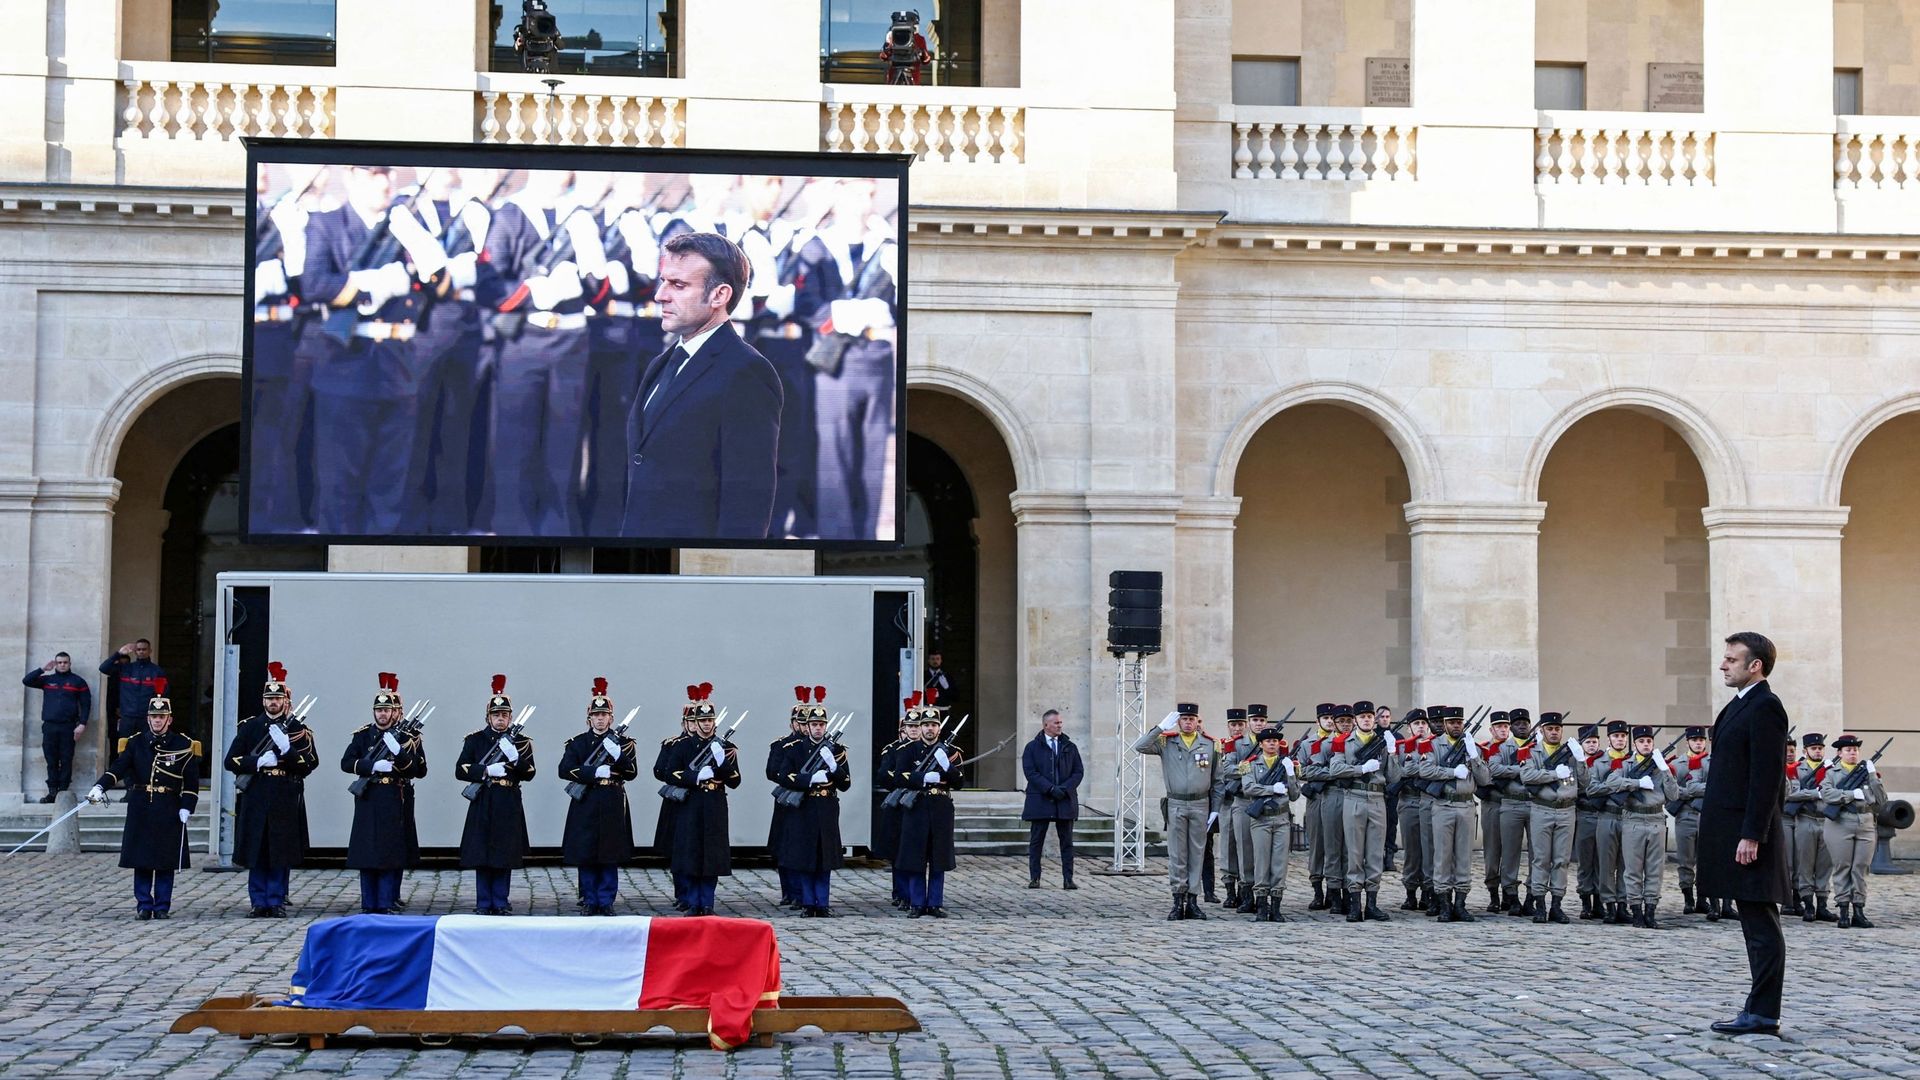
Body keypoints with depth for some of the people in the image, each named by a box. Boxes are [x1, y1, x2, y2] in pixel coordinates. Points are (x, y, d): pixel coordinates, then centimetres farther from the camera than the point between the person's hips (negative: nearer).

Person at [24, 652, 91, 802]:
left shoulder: (78, 682, 6)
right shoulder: (47, 680, 13)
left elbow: (86, 704, 2)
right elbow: (26, 681, 5)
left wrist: (82, 724, -7)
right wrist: (42, 669, -3)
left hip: (68, 727, -2)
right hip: (49, 726, 2)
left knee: (66, 760, -2)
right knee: (51, 761, 2)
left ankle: (63, 791, 0)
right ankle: (52, 791, 4)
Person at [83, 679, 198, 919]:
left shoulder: (184, 746, 2)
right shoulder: (135, 743, 5)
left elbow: (192, 781, 3)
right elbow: (118, 767, -8)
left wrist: (187, 807, -6)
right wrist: (100, 786, -24)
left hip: (169, 809, -1)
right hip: (141, 808, 1)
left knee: (166, 861, 1)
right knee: (141, 860, 1)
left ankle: (162, 906, 9)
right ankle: (144, 905, 8)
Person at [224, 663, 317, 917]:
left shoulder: (298, 729, 5)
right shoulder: (249, 726, 9)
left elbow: (311, 762, -3)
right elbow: (231, 760, 5)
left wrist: (287, 749, -18)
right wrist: (258, 762, -10)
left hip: (286, 800, -1)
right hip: (255, 799, 1)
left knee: (281, 853, 0)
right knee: (256, 852, 2)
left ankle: (277, 903, 8)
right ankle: (259, 903, 9)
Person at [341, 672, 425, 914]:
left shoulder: (410, 737, 3)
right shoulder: (363, 735, 8)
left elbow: (420, 770, -5)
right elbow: (346, 763, 0)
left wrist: (399, 753, -20)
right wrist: (373, 766, -14)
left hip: (396, 804, -2)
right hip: (368, 802, 2)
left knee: (392, 855, -3)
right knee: (366, 854, 2)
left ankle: (387, 904, 2)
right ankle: (369, 905, 9)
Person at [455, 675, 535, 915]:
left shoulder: (521, 741, 7)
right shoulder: (475, 740, 6)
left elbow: (529, 773, -1)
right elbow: (460, 770, -2)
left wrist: (514, 758, -18)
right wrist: (487, 771, -14)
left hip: (509, 805, 1)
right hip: (482, 805, 0)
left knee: (505, 856, 1)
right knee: (481, 855, 0)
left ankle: (501, 903, 9)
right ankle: (483, 904, 6)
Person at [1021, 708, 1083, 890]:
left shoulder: (1070, 747, 11)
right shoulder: (1032, 748, 4)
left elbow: (1079, 772, 6)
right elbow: (1030, 772, -6)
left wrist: (1065, 789, -10)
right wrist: (1051, 789, -16)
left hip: (1066, 800, 2)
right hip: (1040, 800, -2)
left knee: (1067, 842, 1)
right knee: (1036, 841, 1)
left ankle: (1068, 879, 2)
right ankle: (1034, 878, 6)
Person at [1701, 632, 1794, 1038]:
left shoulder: (1764, 707, -13)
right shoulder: (1738, 705, 17)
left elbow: (1767, 776, -19)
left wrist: (1751, 836, -21)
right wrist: (1713, 841, 20)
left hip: (1748, 837, -10)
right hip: (1731, 832, 10)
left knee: (1761, 925, -5)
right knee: (1756, 926, 12)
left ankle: (1763, 1015, -3)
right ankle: (1759, 1009, 16)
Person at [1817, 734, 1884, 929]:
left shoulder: (1867, 771, 15)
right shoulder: (1832, 773, 7)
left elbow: (1881, 800, 7)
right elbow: (1826, 794, -11)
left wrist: (1873, 777, -3)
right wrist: (1854, 794, -13)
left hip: (1865, 826, 3)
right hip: (1840, 825, -3)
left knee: (1860, 869, 2)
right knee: (1842, 868, -2)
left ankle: (1859, 911, 5)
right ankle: (1844, 912, 1)